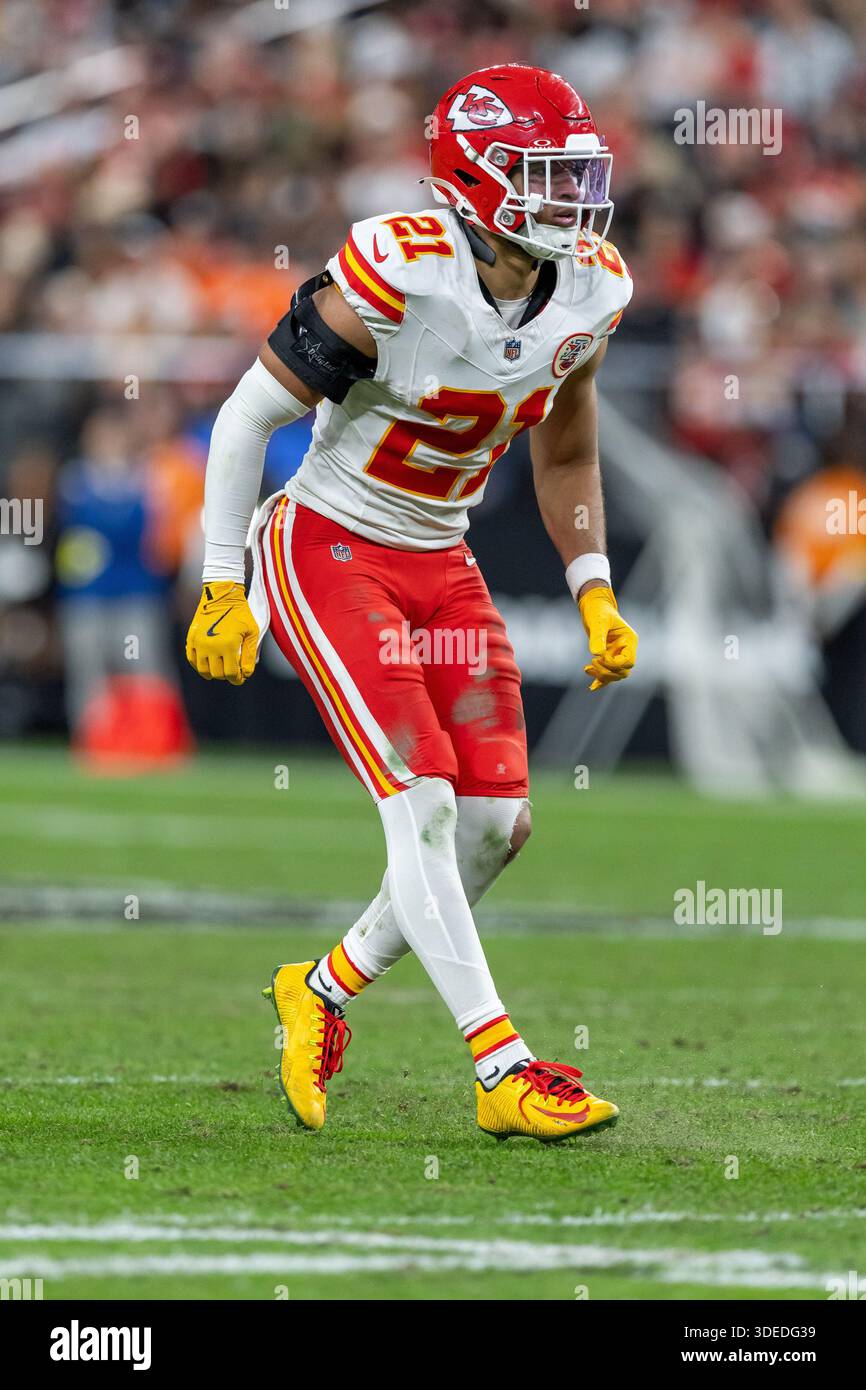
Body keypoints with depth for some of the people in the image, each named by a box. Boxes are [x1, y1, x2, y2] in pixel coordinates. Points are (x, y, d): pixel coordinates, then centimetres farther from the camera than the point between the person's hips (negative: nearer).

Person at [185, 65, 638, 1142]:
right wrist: (223, 595, -14)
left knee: (493, 822, -1)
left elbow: (563, 458, 15)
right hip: (326, 554, -7)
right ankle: (502, 1073, -16)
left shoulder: (589, 294, -4)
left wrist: (594, 594, 5)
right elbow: (247, 417, -16)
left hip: (440, 565, 7)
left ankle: (323, 991, 20)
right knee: (422, 805, -17)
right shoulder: (399, 276, -25)